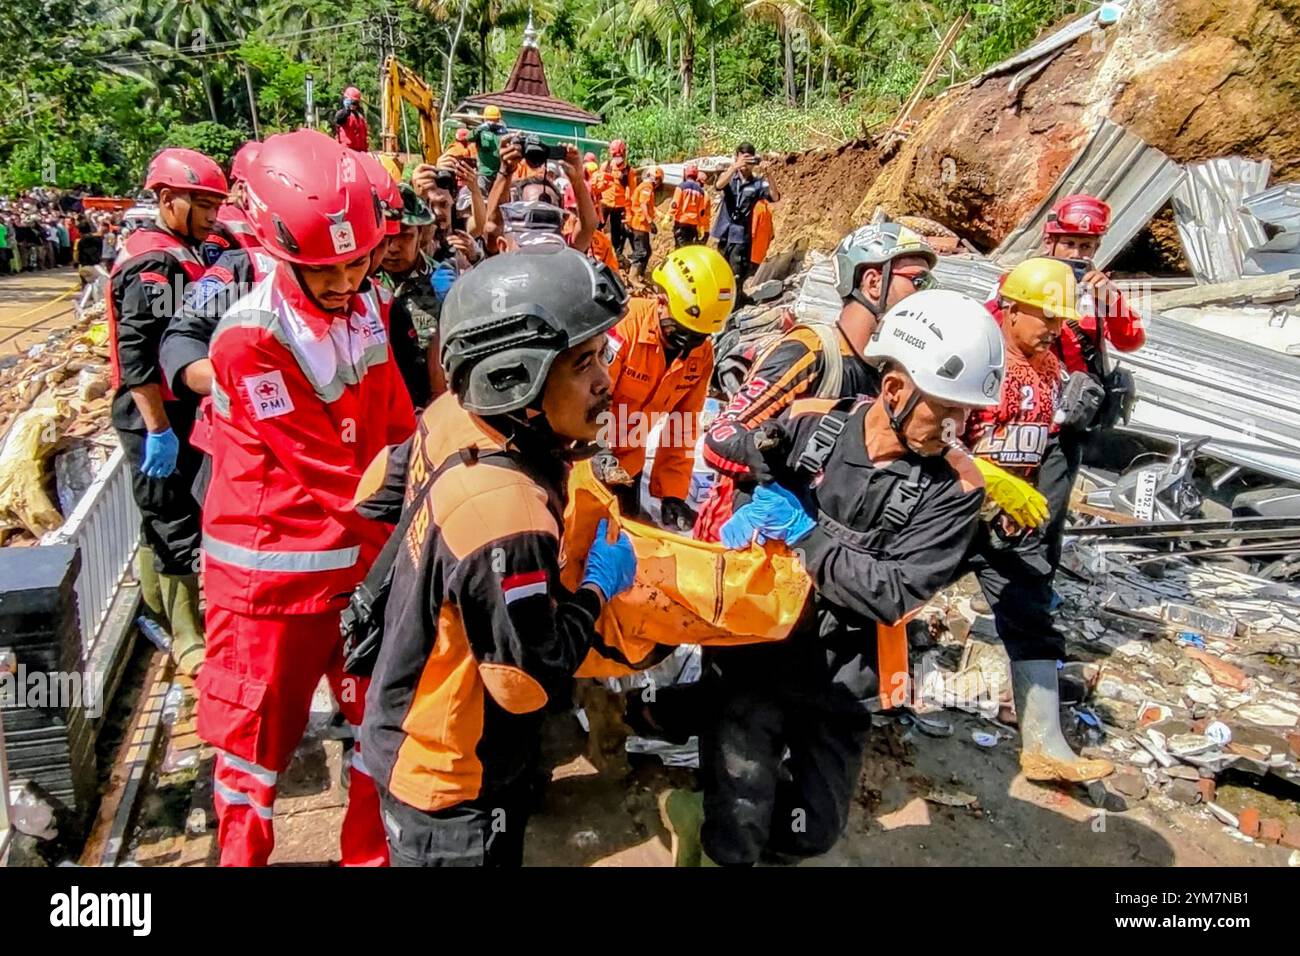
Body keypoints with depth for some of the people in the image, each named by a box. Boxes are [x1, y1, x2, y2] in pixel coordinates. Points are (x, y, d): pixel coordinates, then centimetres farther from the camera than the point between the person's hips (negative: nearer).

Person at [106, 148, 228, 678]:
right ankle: (189, 643, 7)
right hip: (154, 415, -10)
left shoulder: (176, 254, 13)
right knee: (177, 526, -3)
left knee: (163, 517, 21)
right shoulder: (155, 262, -18)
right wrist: (159, 429, -25)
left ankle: (156, 615, 37)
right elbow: (135, 354, -25)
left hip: (173, 410, 10)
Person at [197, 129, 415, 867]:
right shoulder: (250, 340, -19)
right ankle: (243, 854, 37)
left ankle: (373, 850, 38)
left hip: (366, 557, 6)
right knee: (261, 734, 12)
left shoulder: (365, 317, 3)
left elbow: (400, 434, 8)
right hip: (275, 570, -6)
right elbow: (326, 476, -21)